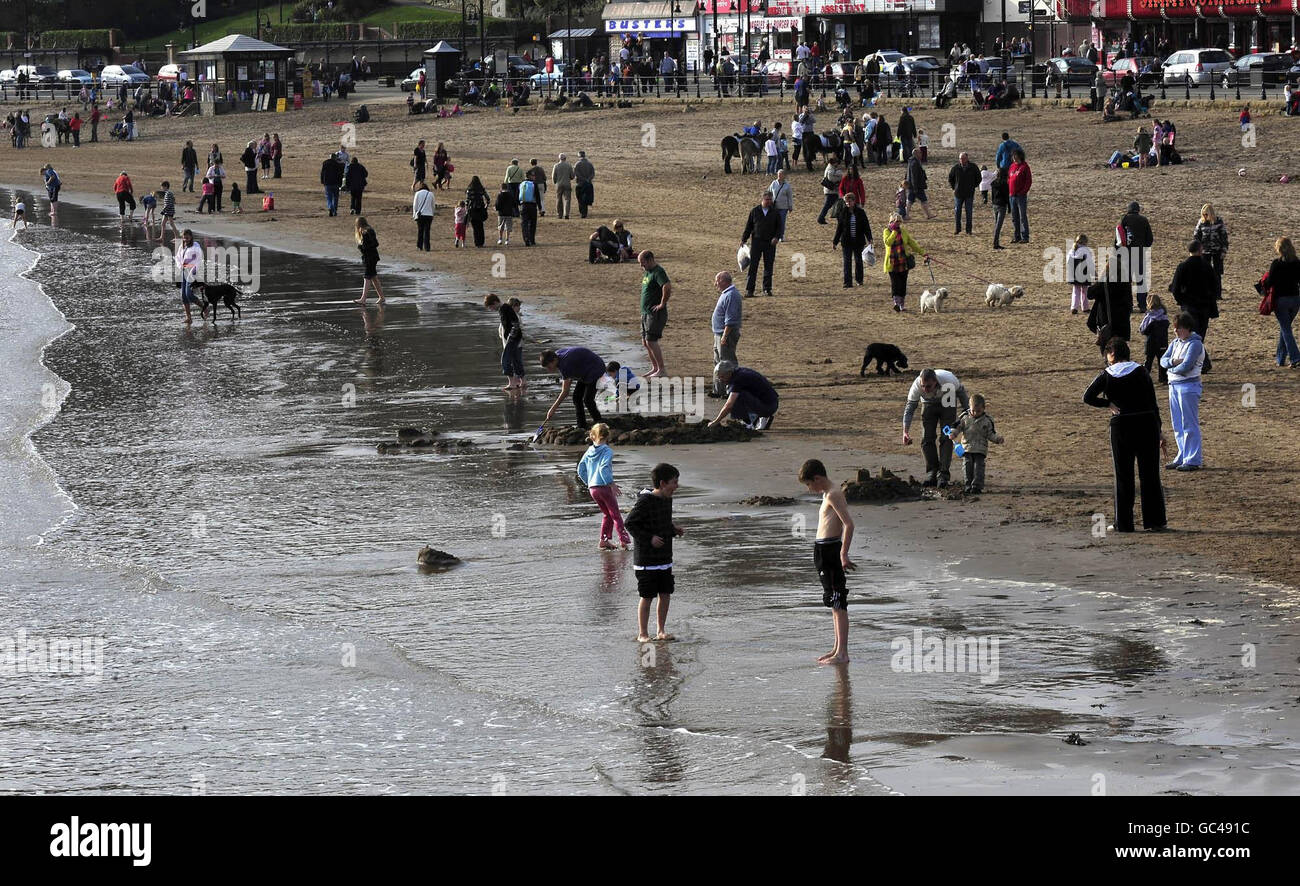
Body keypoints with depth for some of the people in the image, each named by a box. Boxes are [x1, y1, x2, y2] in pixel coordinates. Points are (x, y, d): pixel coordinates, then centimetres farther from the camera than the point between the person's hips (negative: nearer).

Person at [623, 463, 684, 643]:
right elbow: (629, 523, -16)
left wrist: (674, 529, 4)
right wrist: (649, 538, -20)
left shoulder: (666, 500, 8)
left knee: (665, 595, 7)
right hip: (646, 559, -7)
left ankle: (661, 631, 18)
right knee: (646, 597, -1)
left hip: (664, 559, 7)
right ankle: (643, 634, 9)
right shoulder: (644, 501, -17)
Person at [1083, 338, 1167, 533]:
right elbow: (1152, 402, 1)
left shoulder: (1106, 376, -1)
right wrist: (1159, 431, 5)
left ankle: (1123, 523, 7)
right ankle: (1154, 522, 8)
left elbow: (1088, 397, -12)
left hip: (1121, 427, -1)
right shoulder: (1141, 373, 2)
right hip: (1147, 425, 1)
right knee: (1150, 474, 7)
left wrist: (1109, 405, -3)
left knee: (1123, 476, 7)